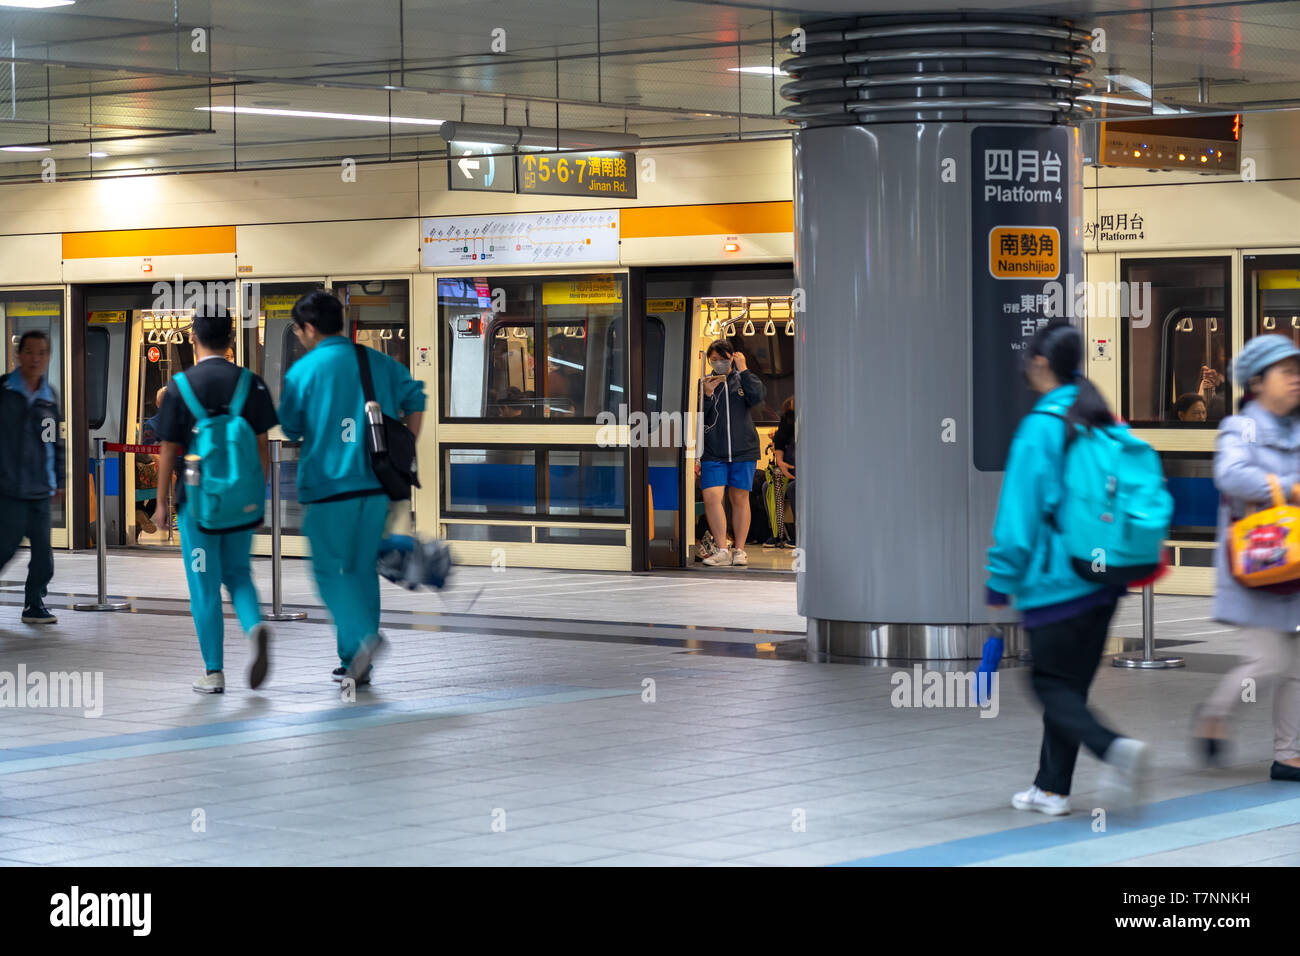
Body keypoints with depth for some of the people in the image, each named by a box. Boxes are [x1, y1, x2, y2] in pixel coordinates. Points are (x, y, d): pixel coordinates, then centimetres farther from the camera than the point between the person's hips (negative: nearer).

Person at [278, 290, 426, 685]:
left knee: (330, 568, 3)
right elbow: (415, 398, 7)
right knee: (362, 568, 12)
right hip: (376, 481, 5)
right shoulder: (378, 362, 8)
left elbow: (290, 428, 1)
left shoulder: (303, 370, -6)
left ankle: (362, 636, -19)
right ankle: (356, 664, 13)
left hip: (329, 483, -5)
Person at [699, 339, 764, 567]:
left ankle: (739, 549, 13)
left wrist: (743, 370, -8)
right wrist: (707, 395, -11)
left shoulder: (742, 380, 9)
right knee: (711, 497, -13)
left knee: (740, 498, 4)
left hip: (743, 451, 0)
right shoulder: (704, 382, 8)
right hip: (713, 453, 0)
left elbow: (757, 397, -11)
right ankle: (722, 551, -9)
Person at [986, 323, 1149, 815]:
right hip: (1103, 580, 7)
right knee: (1070, 681, 14)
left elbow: (1019, 512, -13)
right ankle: (1052, 788, 18)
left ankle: (1114, 746, -23)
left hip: (1055, 582, -7)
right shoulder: (1105, 423, 7)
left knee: (1051, 682, 1)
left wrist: (1001, 581, -5)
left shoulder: (1040, 428, -13)